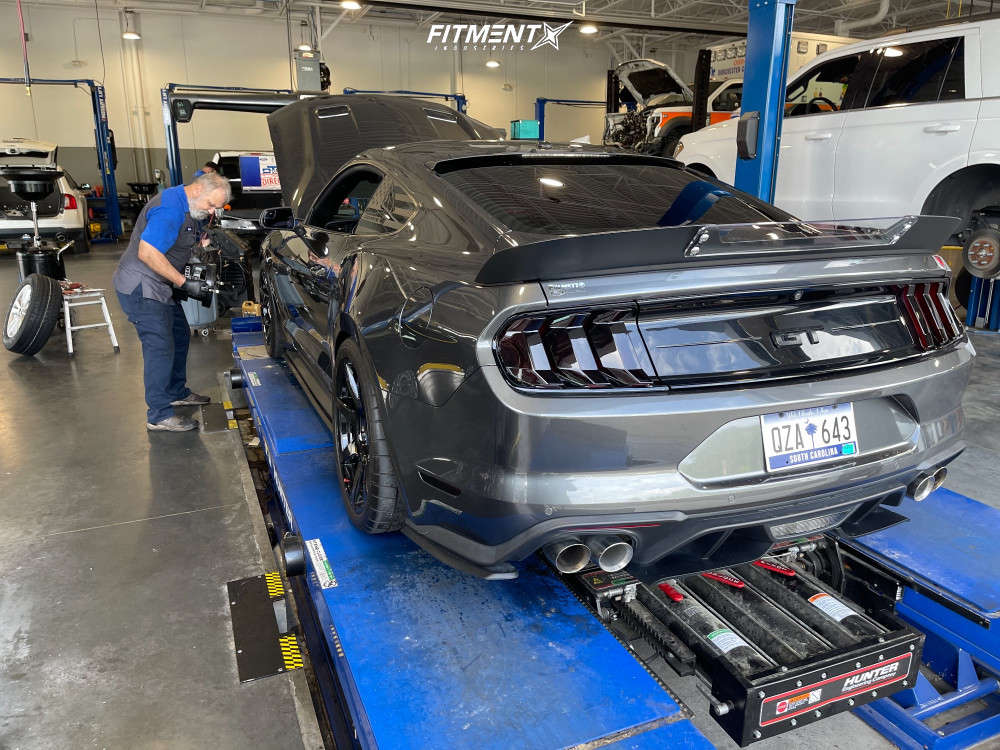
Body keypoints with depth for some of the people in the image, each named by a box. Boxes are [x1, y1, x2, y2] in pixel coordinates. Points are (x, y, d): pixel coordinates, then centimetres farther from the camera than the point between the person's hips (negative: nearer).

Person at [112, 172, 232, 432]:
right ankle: (159, 415, -2)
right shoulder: (170, 208, -24)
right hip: (140, 286, -10)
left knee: (180, 335, 18)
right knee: (160, 347, -10)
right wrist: (184, 283, -27)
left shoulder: (192, 208, 8)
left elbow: (195, 241, 26)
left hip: (161, 285, 11)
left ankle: (177, 392, 35)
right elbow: (147, 253, -29)